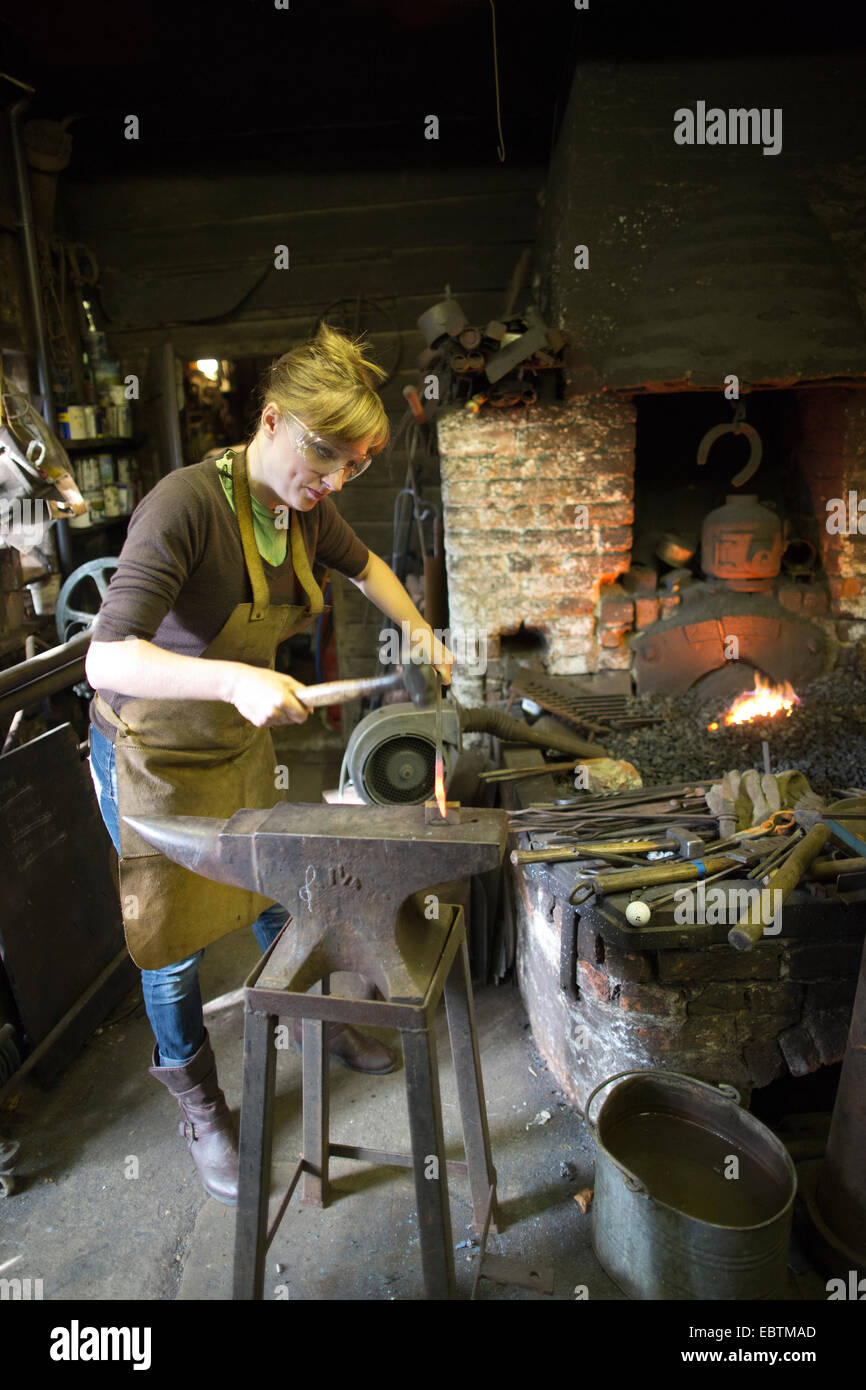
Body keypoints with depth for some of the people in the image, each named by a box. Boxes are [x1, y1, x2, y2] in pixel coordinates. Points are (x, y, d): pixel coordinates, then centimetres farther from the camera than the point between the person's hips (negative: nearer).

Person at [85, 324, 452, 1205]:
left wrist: (419, 631, 2)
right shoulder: (186, 504, -31)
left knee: (279, 898, 19)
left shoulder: (304, 505, -8)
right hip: (153, 752, -6)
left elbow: (362, 564, 14)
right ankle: (197, 1100, 33)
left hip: (241, 739, 6)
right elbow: (106, 660, -36)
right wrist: (233, 680, -48)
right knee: (174, 940, 9)